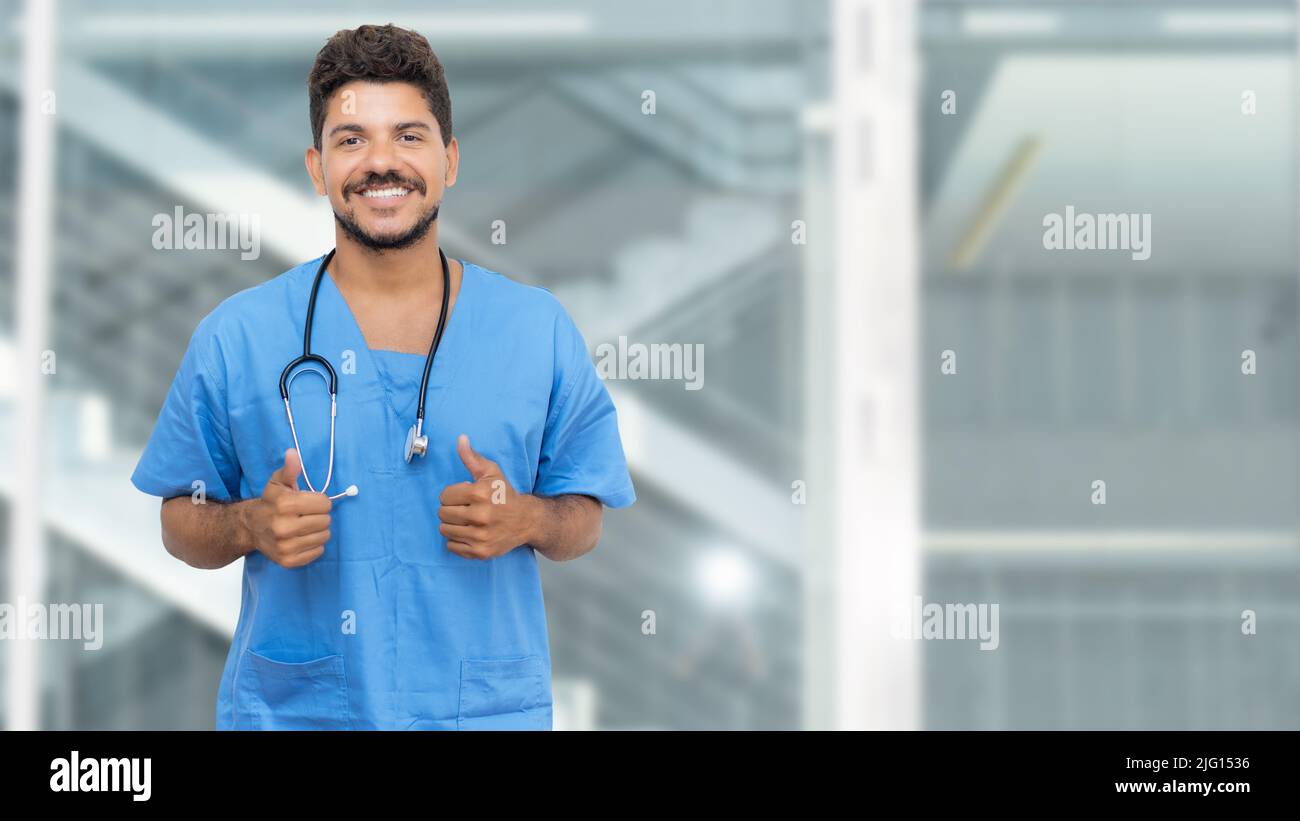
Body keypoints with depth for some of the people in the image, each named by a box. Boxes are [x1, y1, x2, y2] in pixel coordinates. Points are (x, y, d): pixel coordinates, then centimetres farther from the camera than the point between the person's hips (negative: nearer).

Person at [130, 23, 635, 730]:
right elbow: (181, 525, 3)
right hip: (290, 708, -1)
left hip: (486, 707, 1)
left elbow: (583, 523, 6)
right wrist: (251, 526, -16)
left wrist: (528, 520, -14)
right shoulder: (234, 338, -2)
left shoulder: (539, 331, 1)